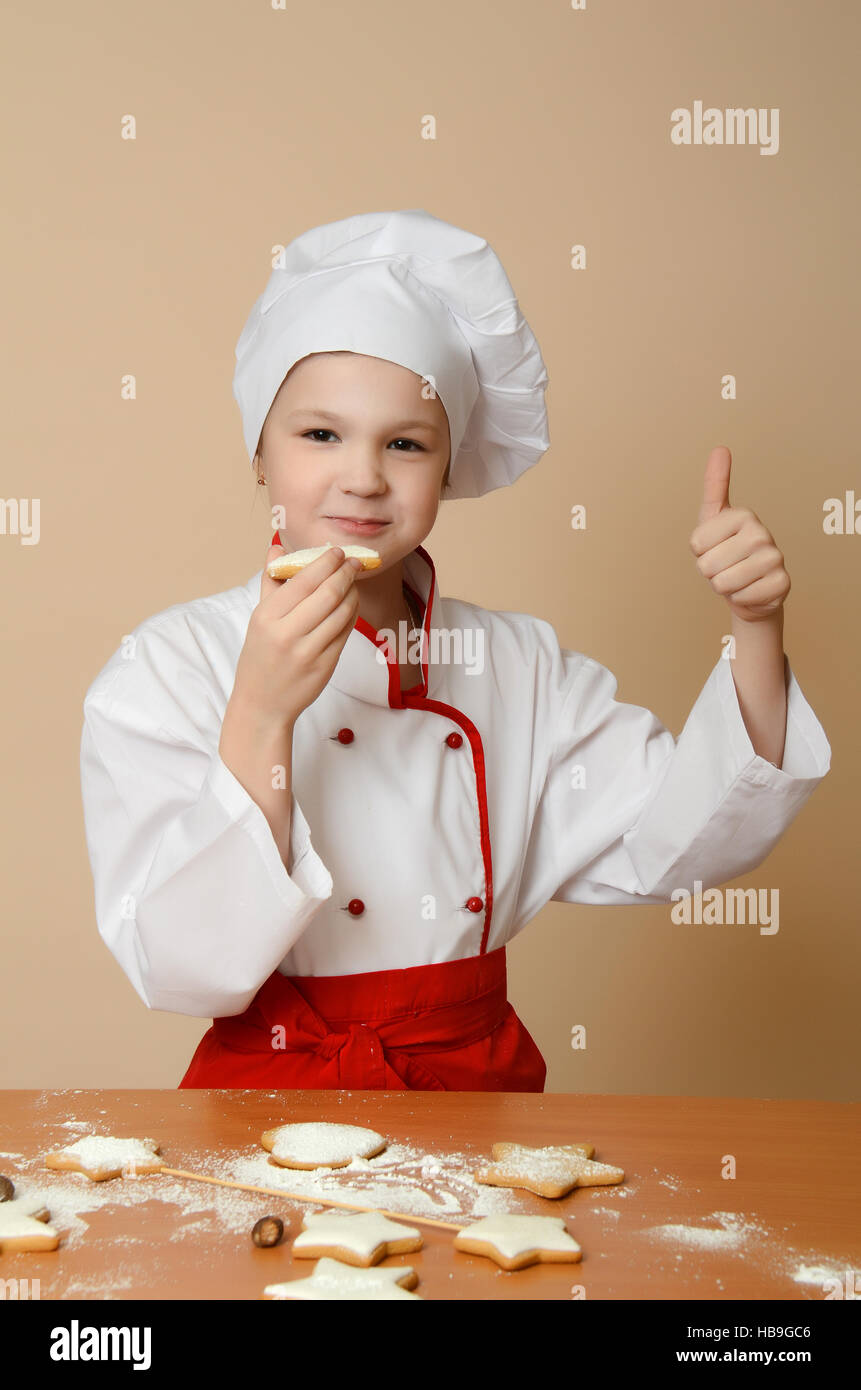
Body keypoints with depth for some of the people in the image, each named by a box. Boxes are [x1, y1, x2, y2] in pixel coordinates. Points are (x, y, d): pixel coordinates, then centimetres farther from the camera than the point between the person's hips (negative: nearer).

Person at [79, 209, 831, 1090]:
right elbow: (186, 971, -16)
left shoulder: (516, 665, 7)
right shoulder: (166, 668, -7)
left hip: (479, 1084, 4)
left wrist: (755, 627, -10)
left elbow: (675, 839, 1)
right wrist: (262, 715, -25)